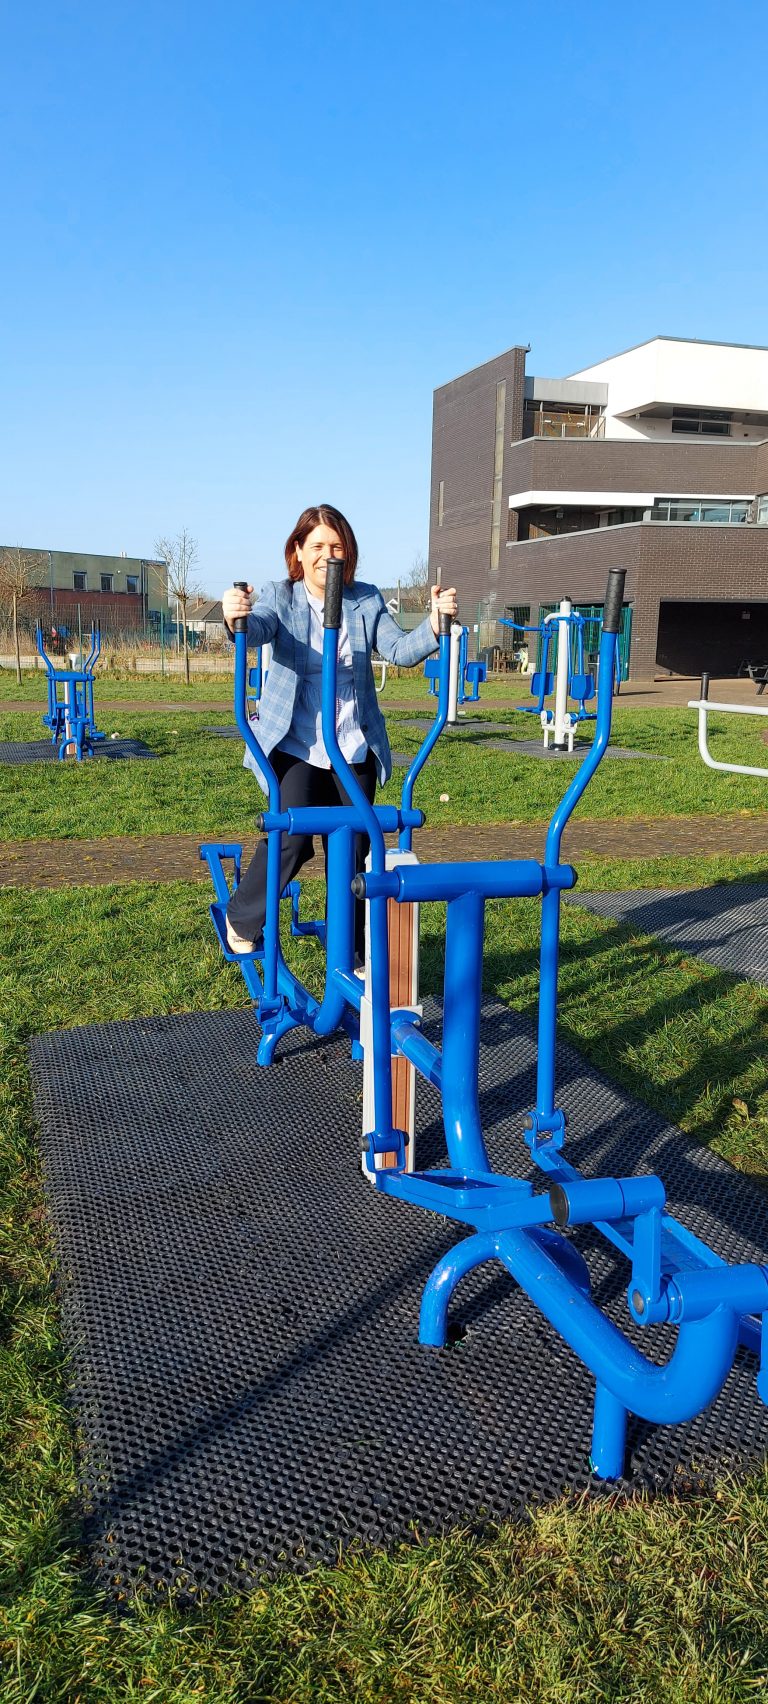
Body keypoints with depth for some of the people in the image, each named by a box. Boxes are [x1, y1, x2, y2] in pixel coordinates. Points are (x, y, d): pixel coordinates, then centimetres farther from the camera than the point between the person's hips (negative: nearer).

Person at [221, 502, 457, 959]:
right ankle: (242, 920, 9)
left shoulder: (366, 600, 6)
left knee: (353, 851, 7)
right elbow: (259, 628, -22)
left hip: (354, 749, 3)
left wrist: (434, 622, -26)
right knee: (292, 839, -19)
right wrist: (237, 618, -46)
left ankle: (349, 955, 23)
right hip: (295, 745, -3)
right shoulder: (281, 597, -1)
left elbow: (401, 650, -6)